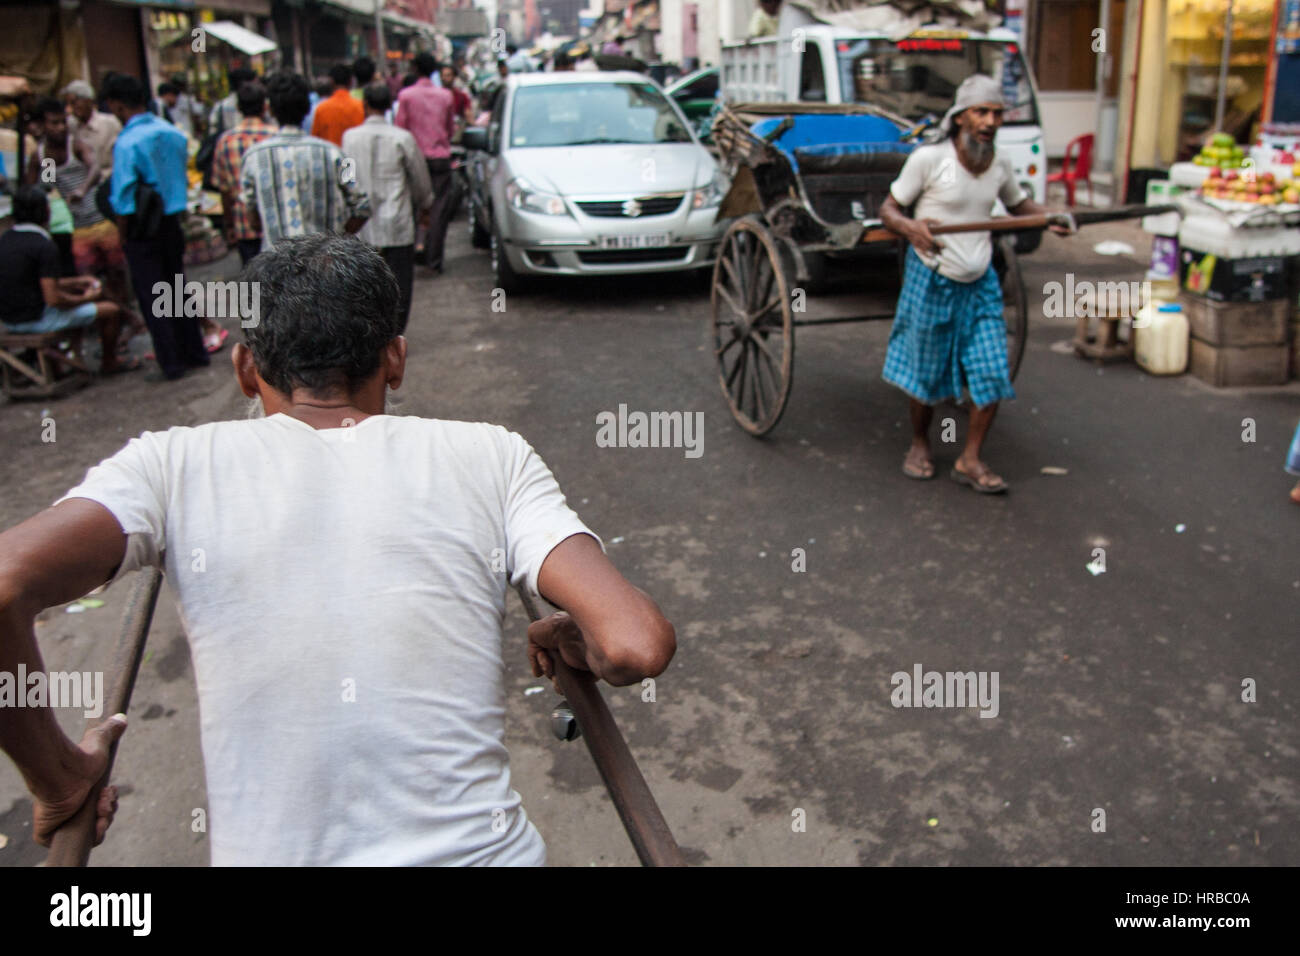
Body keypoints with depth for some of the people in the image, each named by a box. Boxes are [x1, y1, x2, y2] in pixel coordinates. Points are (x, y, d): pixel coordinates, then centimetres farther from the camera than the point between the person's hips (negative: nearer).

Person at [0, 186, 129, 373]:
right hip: (36, 320, -9)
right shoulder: (45, 247, -21)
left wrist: (74, 282, 19)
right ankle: (109, 363, 24)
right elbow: (53, 299, -23)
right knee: (111, 311, 4)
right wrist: (85, 298, -6)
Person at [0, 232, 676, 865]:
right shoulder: (489, 456, -1)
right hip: (480, 850, 0)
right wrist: (570, 641, 13)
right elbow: (637, 646, -11)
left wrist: (60, 778, 0)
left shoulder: (174, 464, -1)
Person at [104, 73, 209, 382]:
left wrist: (124, 236, -6)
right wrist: (175, 214, 17)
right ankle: (194, 353, 25)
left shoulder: (127, 143, -17)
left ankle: (171, 364, 7)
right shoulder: (173, 133, 2)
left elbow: (124, 200, -16)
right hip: (172, 221, 6)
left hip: (143, 227, -6)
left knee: (151, 297, 4)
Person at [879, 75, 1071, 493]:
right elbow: (888, 208, -8)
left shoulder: (1000, 164, 2)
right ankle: (919, 445, 31)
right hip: (931, 282, -4)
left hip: (981, 284, 5)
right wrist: (910, 227, -30)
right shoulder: (928, 159, -14)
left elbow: (1018, 203, 20)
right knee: (926, 372, 6)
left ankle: (970, 459, 11)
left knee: (993, 372, -2)